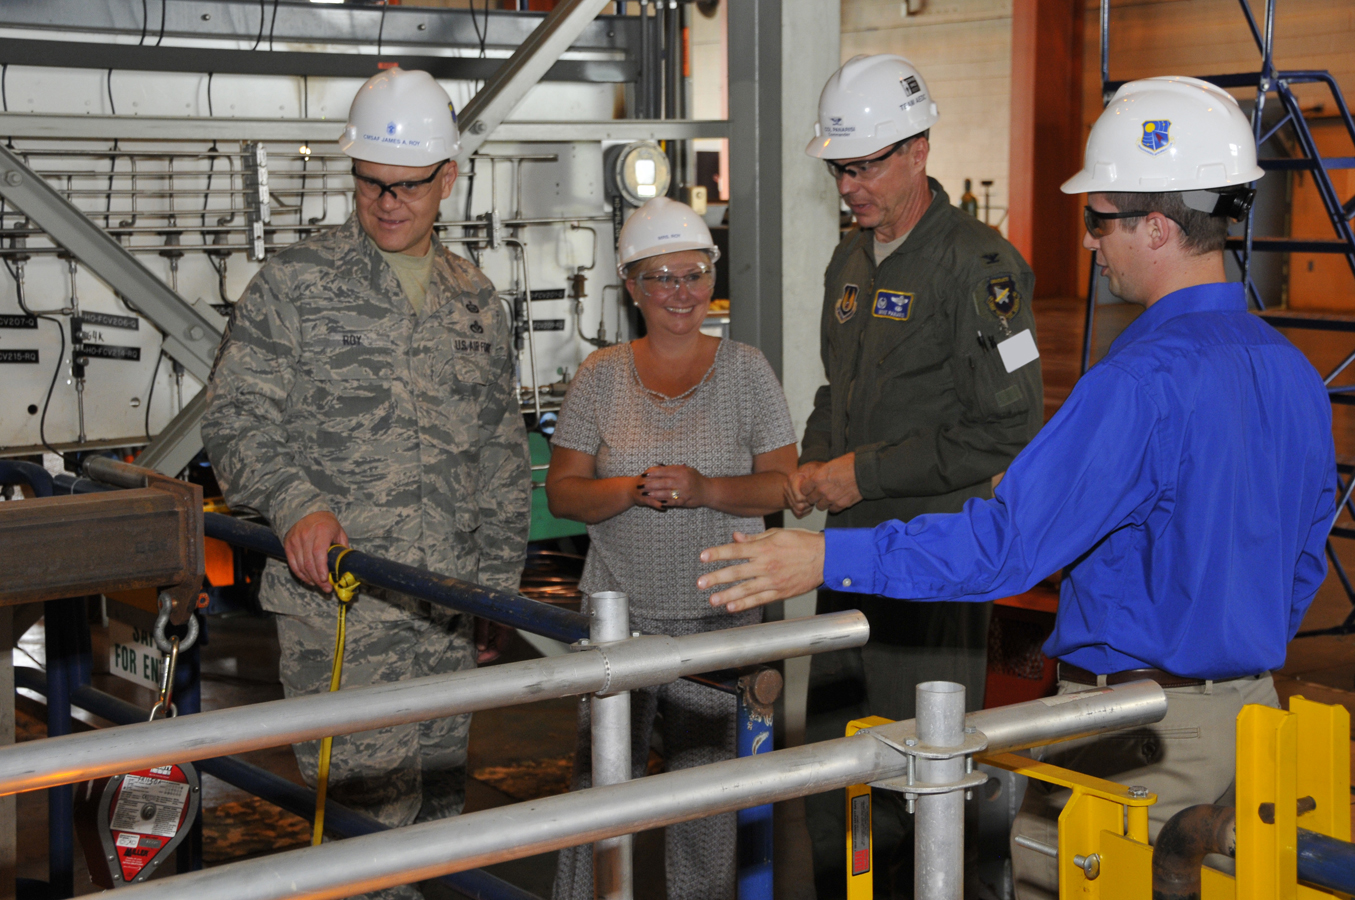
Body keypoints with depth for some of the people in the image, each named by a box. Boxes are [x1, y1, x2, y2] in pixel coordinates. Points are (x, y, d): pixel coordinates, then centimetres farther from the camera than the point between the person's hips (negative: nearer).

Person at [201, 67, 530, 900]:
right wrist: (297, 505, -22)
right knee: (370, 812, -8)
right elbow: (236, 417, -4)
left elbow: (503, 456, 17)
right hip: (338, 600, -5)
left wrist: (496, 590, 13)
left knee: (438, 811, 11)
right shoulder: (295, 283, -1)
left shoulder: (476, 300, 14)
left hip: (449, 608, 5)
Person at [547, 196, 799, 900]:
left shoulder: (745, 369, 3)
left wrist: (704, 489, -17)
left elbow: (783, 485, -1)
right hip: (617, 614, 0)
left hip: (719, 617, 0)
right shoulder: (601, 375, 4)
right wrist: (631, 491, -16)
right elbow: (562, 492, 2)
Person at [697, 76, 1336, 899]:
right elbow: (1305, 562, 15)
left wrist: (830, 558, -23)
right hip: (1253, 710, 8)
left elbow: (1010, 540, -26)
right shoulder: (1293, 372, 5)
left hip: (1136, 730, -8)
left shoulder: (1144, 382, -22)